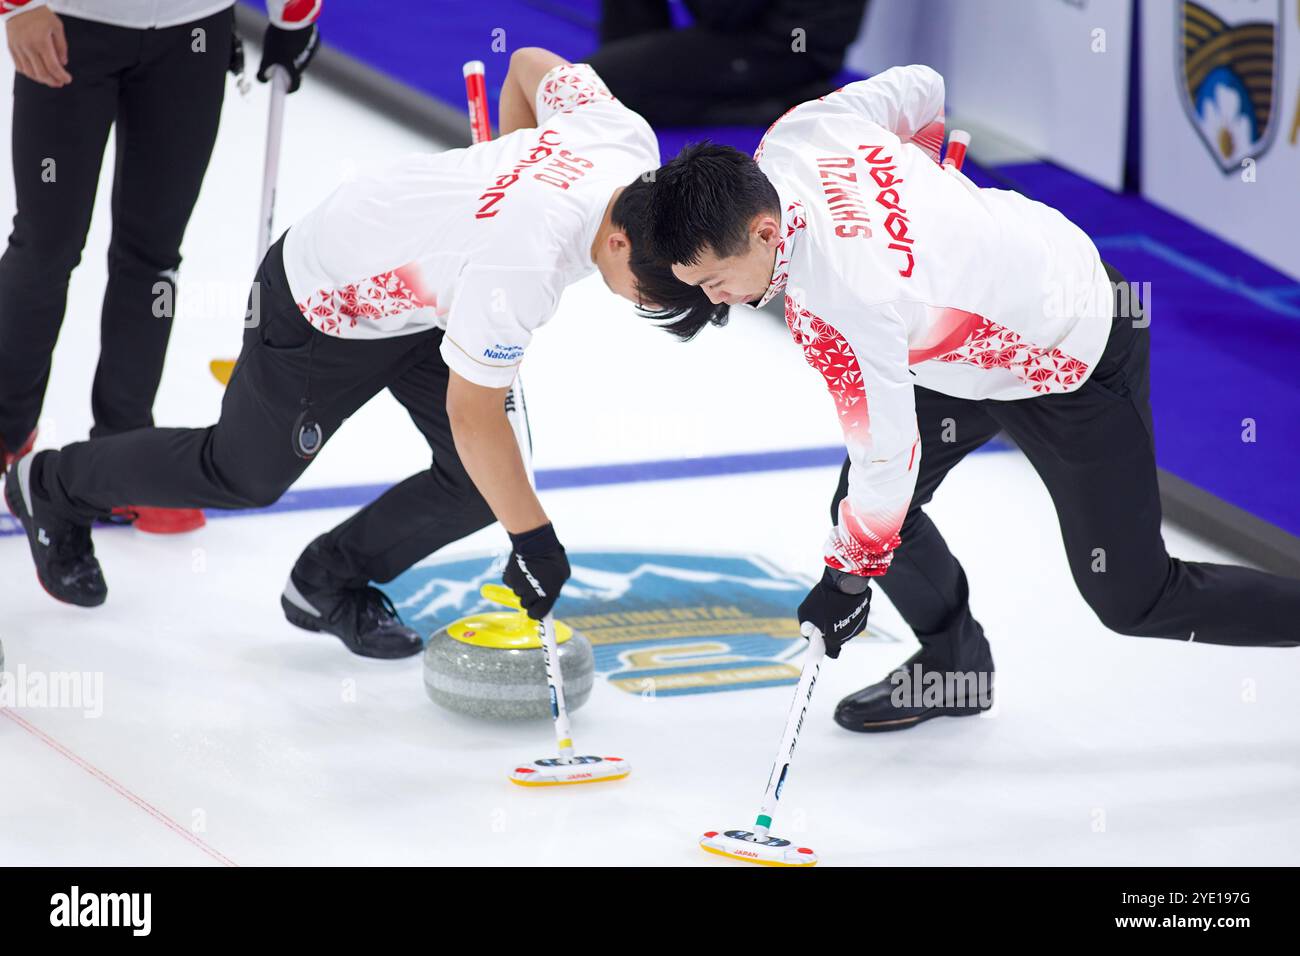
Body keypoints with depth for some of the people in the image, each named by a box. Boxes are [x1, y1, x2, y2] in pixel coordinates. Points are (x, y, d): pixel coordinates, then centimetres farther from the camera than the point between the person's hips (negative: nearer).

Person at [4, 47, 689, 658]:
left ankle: (328, 585, 19)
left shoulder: (629, 136, -22)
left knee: (481, 482, -5)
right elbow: (473, 417, -32)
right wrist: (534, 542, -24)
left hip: (422, 289, 7)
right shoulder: (524, 261, -44)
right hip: (326, 314, -7)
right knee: (244, 474, 16)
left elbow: (531, 64, 0)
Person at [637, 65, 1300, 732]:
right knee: (861, 509, 6)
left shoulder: (836, 307, -38)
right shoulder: (801, 129, -17)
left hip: (1079, 365, -9)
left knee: (1133, 602, 3)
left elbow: (887, 456, -28)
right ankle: (954, 663, 28)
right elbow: (919, 88, 3)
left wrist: (850, 575, -12)